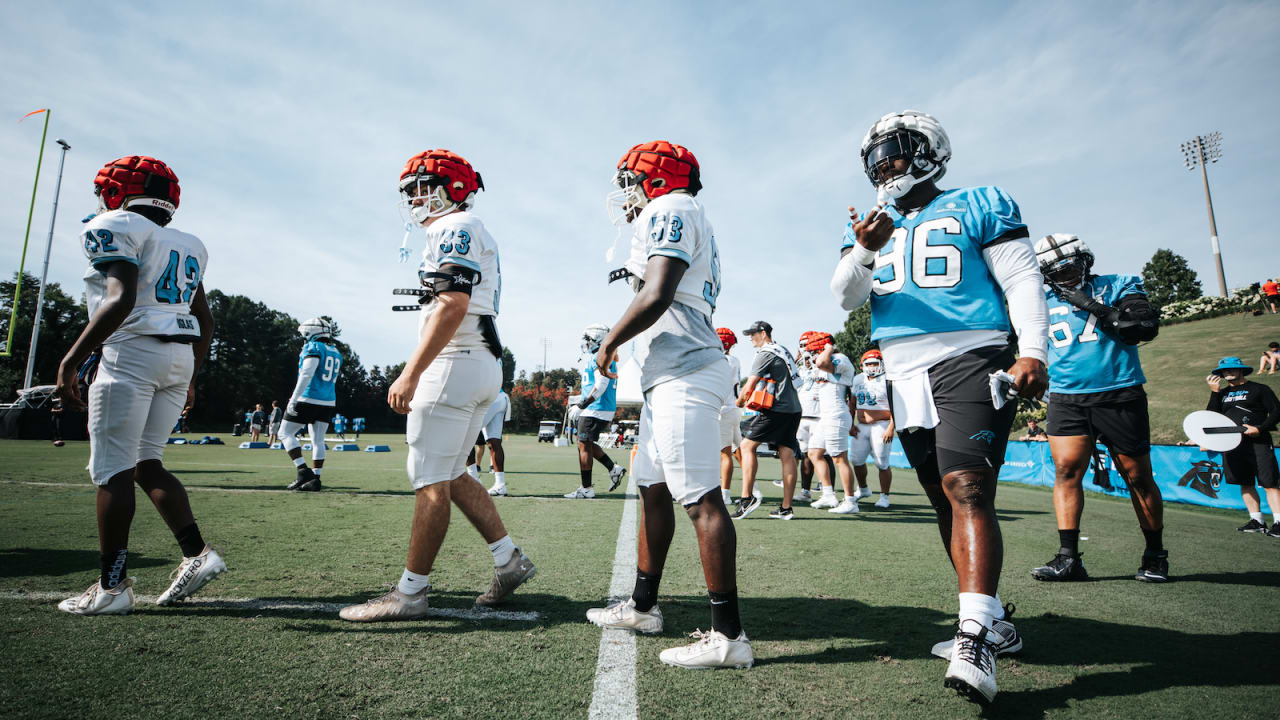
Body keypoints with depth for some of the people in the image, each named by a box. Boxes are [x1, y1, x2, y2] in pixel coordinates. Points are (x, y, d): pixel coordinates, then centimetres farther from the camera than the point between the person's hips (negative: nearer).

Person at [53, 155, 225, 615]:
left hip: (133, 351, -7)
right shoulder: (188, 246, 20)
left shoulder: (115, 227, -2)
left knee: (113, 470, -1)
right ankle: (197, 555, 5)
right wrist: (190, 378, 24)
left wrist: (71, 361, -17)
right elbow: (206, 322, 19)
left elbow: (120, 300, -18)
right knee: (146, 463, 13)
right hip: (180, 357, 7)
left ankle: (111, 586, 4)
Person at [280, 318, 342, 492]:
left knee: (285, 433, 6)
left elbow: (306, 375, -20)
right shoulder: (336, 353, 15)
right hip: (328, 403, 7)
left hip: (308, 400, -7)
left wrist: (294, 399, -21)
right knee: (318, 441, 10)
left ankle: (304, 471, -4)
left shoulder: (314, 348, -9)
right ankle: (315, 479, 9)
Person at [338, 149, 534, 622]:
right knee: (451, 476, 14)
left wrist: (410, 374, -22)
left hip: (455, 364, -10)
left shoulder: (454, 228, -7)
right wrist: (419, 375, 23)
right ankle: (509, 561, 18)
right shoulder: (476, 236, 24)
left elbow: (453, 305, -20)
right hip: (483, 368, 10)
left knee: (431, 480, -4)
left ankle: (411, 592, 6)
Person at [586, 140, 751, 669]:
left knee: (701, 500, -9)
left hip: (684, 373, -11)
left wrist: (609, 343, -7)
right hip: (671, 376, 11)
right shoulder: (686, 223, 26)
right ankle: (642, 606, 29)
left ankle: (728, 636, -1)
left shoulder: (669, 211, -5)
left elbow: (657, 296, -18)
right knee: (652, 489, 16)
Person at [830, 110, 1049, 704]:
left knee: (966, 487, -19)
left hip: (970, 360, -5)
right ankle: (995, 623, 21)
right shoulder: (870, 225, 18)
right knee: (944, 499, 8)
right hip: (906, 376, 5)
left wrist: (1033, 352, -13)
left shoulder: (976, 206, 7)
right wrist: (865, 252, -14)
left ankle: (975, 641, -19)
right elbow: (847, 297, 6)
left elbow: (1022, 280, 0)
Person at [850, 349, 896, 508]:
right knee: (856, 459, 7)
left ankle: (884, 496, 11)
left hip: (881, 426, -6)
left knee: (882, 464, -3)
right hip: (861, 427, 6)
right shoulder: (858, 379, 11)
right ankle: (862, 489, 29)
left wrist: (891, 428, -17)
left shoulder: (887, 381, -8)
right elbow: (852, 404, 17)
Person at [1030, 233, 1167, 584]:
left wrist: (1093, 306, -15)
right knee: (1066, 469, -11)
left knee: (1138, 477, 6)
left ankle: (1155, 555, 25)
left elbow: (1145, 327, -11)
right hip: (1066, 399, 2)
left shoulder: (1117, 287, 4)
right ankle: (1068, 557, -9)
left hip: (1119, 396, -2)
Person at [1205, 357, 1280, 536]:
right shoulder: (1222, 393, 16)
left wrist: (1260, 428, -13)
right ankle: (1256, 521, 14)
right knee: (1245, 484, 7)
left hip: (1258, 442, -4)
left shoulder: (1259, 389, 4)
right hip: (1232, 444, 4)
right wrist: (1215, 393, -2)